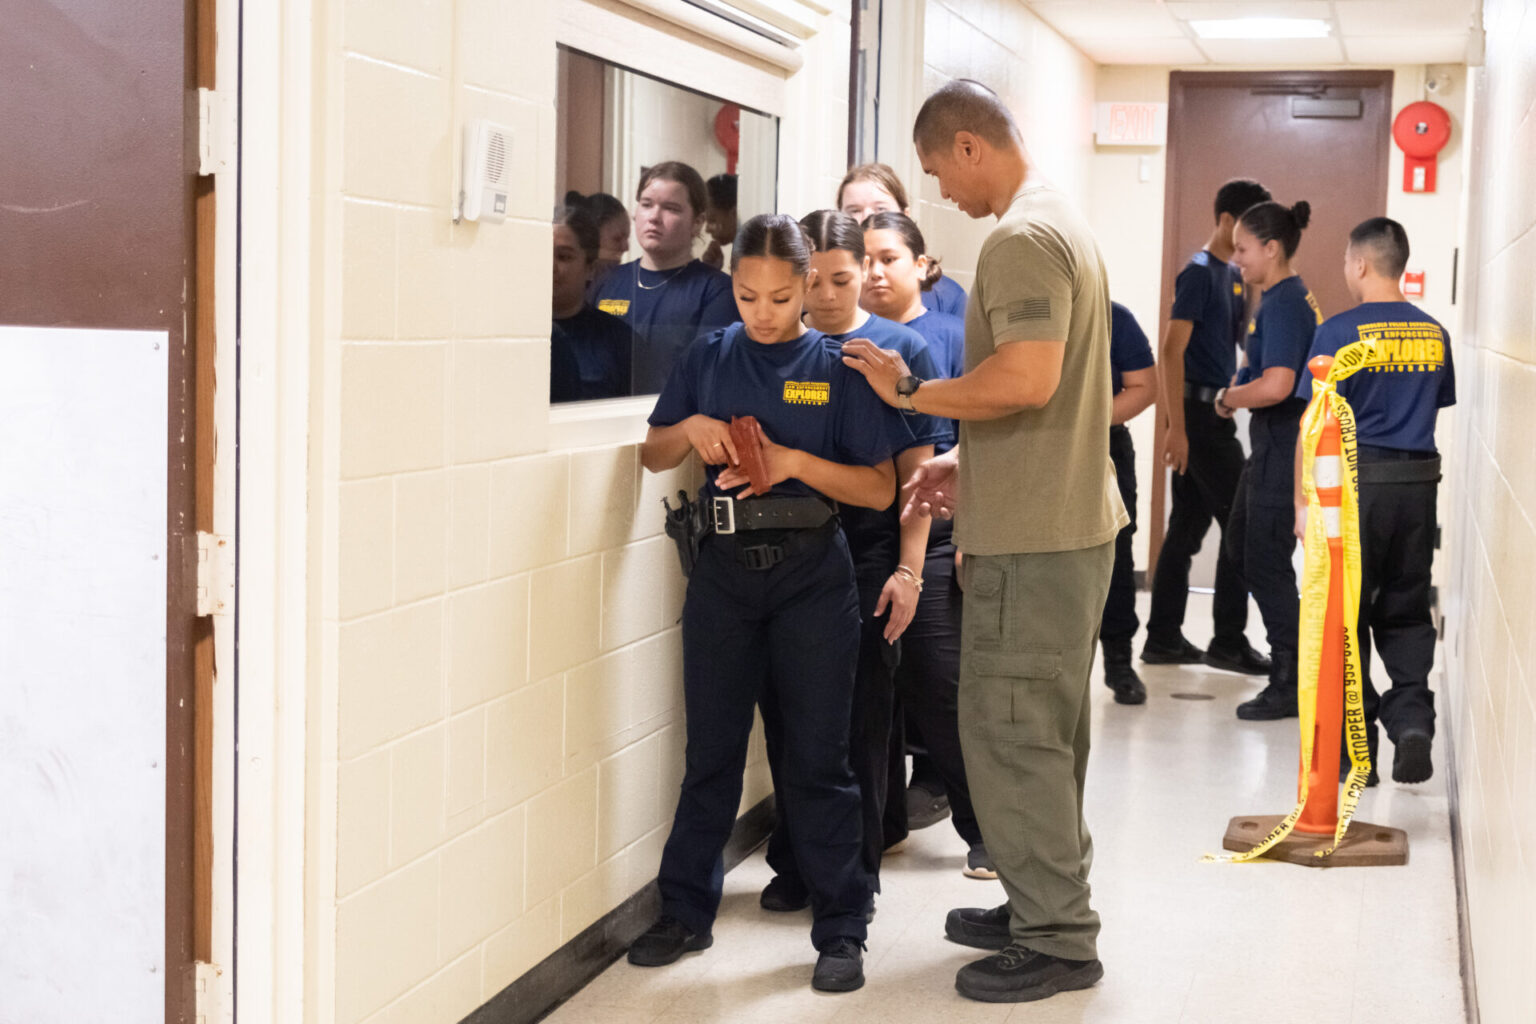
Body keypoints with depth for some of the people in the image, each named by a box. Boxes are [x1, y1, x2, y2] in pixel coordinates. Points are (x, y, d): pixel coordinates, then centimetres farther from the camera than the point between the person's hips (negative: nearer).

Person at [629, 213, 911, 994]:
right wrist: (691, 429, -9)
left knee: (816, 756, 3)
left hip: (811, 575, -2)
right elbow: (653, 456, 12)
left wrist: (796, 461, -18)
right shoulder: (709, 358, 5)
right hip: (723, 570, 3)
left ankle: (841, 929, 13)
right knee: (711, 748, 11)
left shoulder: (836, 366, -3)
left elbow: (880, 489, -5)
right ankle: (686, 911, 24)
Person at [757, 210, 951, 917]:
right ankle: (794, 865, 21)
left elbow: (916, 472, 0)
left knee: (859, 722, 5)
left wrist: (908, 569, -6)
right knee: (786, 718, 7)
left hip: (865, 558, -2)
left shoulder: (901, 349, 2)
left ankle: (853, 875, 17)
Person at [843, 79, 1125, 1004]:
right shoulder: (1065, 224, 17)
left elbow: (1027, 378, -27)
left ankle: (1057, 943, 4)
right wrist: (968, 463, 16)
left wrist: (912, 392, -15)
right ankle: (1049, 905, 29)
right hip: (1074, 518, 11)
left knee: (1011, 736, -4)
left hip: (1032, 537, -11)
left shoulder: (1021, 240, -15)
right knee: (1048, 732, 18)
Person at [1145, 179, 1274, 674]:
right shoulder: (1199, 272, -12)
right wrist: (1175, 427, -24)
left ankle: (1164, 638, 14)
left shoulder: (1234, 275, 15)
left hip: (1214, 411, 9)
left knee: (1188, 526, 10)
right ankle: (1228, 641, 3)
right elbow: (1172, 351, -19)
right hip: (1199, 413, -9)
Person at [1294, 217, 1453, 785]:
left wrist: (1303, 501, -7)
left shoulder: (1340, 332, -9)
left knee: (1345, 615, 6)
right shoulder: (1433, 333, 8)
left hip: (1356, 482, -4)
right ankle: (1412, 717, -3)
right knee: (1407, 611, 15)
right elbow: (1438, 407, 15)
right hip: (1419, 481, 5)